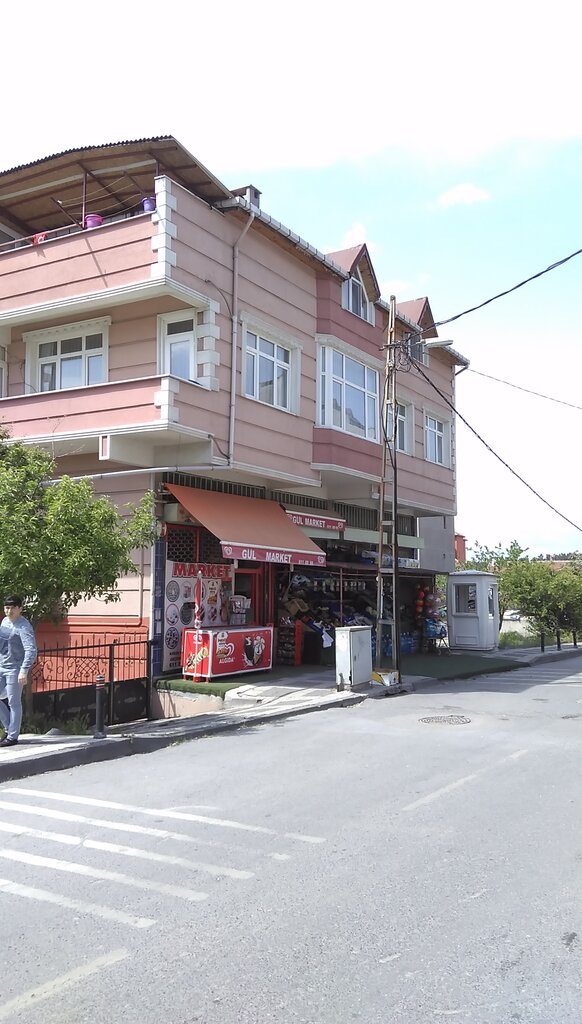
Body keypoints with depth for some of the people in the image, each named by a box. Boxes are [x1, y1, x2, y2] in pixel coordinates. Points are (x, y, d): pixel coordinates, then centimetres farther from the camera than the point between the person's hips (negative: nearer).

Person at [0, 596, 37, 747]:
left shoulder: (24, 626, -16)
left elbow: (31, 650, -24)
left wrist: (24, 671, -31)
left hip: (14, 670, -8)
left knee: (14, 703, -1)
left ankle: (13, 736, 9)